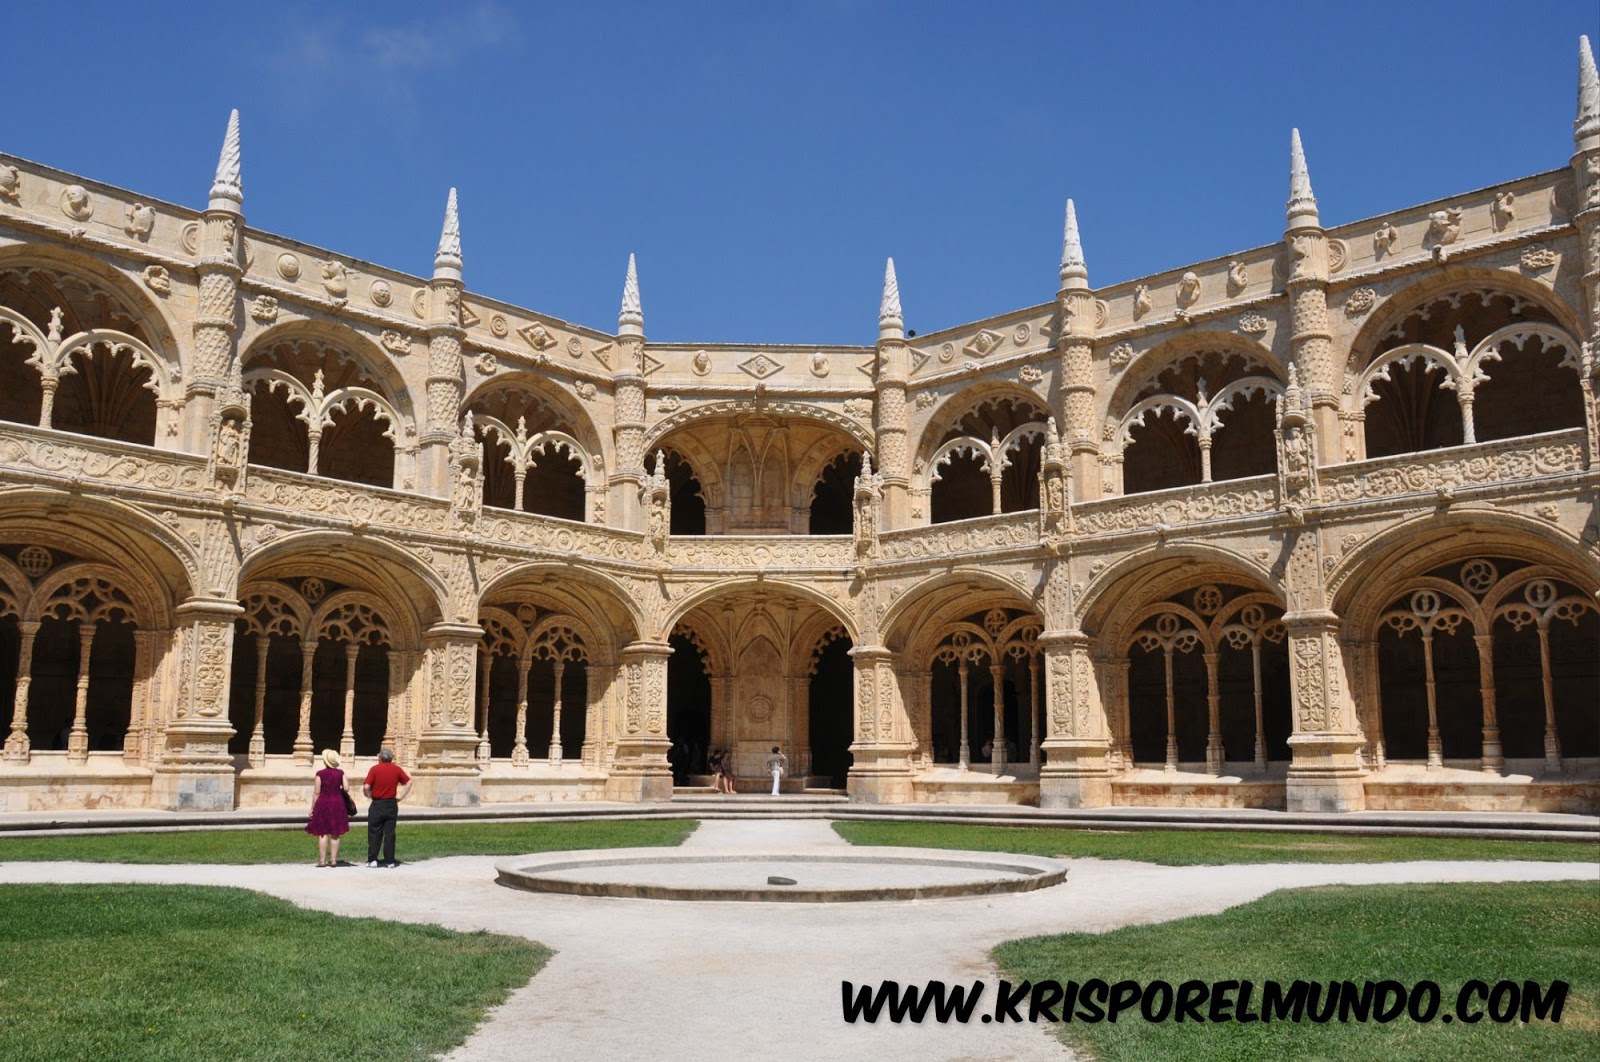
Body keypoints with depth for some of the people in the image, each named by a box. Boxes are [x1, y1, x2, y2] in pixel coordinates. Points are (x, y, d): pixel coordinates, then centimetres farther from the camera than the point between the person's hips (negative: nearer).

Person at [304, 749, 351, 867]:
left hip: (323, 803, -2)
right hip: (337, 804, 2)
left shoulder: (320, 774, -7)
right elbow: (346, 789, -2)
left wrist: (312, 808, 0)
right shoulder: (340, 773, 0)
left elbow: (316, 793, -7)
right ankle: (333, 860, 7)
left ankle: (322, 860, 1)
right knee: (335, 834, 7)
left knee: (323, 833, 2)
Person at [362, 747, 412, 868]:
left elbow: (366, 786, -15)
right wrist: (401, 796, 6)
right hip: (392, 805, 2)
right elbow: (409, 782, 3)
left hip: (377, 804, -2)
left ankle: (372, 860, 6)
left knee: (374, 833, 6)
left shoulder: (375, 769, -7)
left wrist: (367, 794, 5)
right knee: (390, 833, 6)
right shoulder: (396, 769, 3)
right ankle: (390, 861, 7)